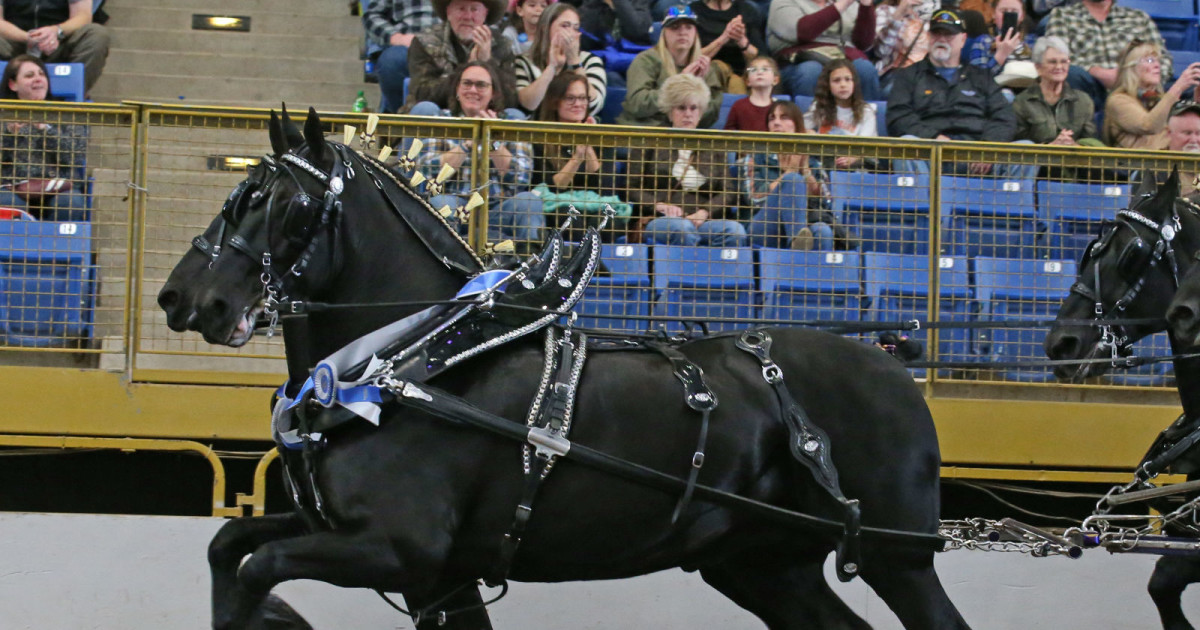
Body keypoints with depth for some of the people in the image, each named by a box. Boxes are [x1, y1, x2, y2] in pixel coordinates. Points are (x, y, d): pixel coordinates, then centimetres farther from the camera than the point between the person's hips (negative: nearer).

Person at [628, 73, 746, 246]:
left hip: (704, 221, 2)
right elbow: (631, 188, 9)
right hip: (659, 220, -2)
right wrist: (658, 205, -11)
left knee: (735, 231, -32)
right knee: (682, 228, -40)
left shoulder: (714, 147, 24)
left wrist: (704, 212, -9)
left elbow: (728, 193, 11)